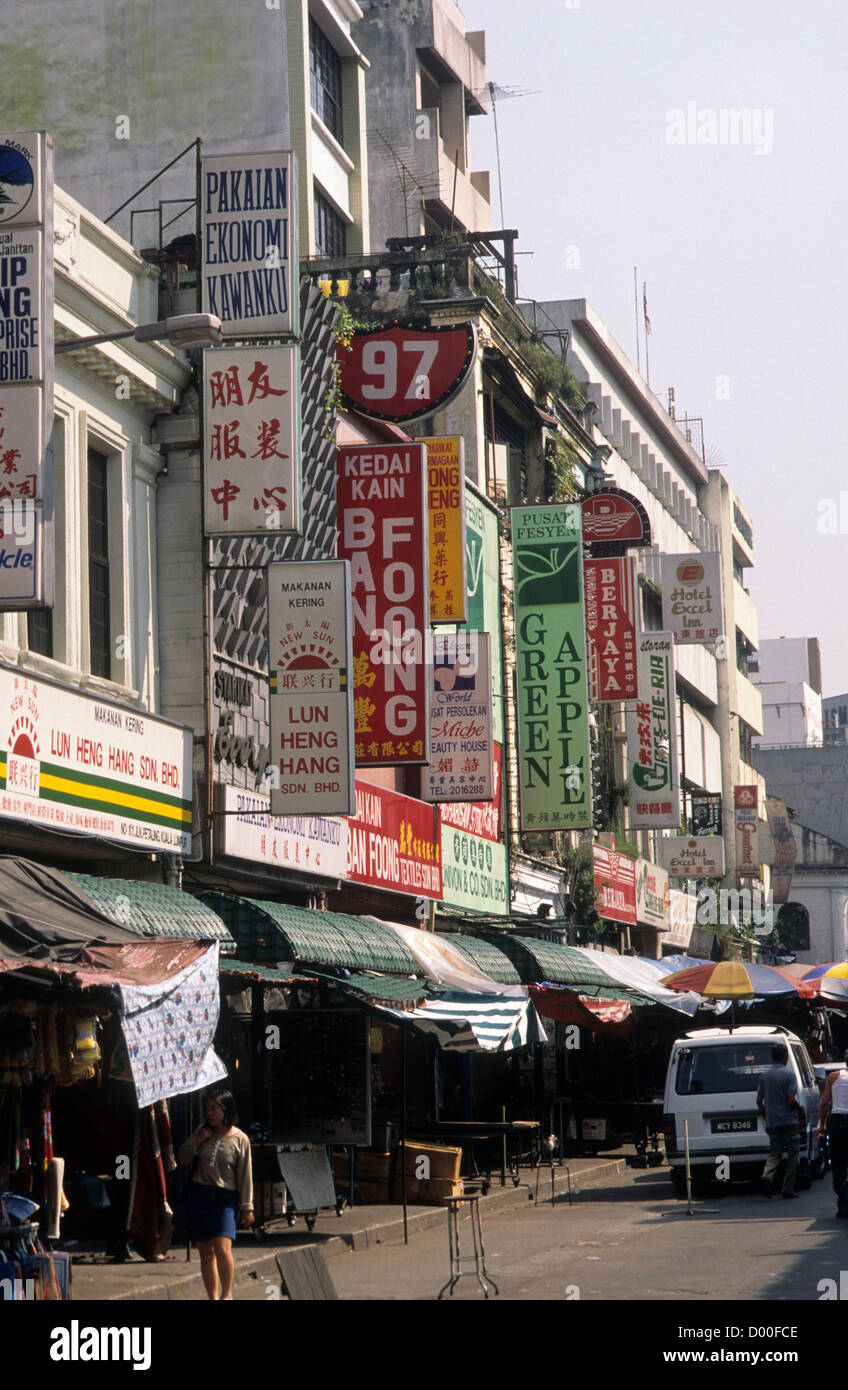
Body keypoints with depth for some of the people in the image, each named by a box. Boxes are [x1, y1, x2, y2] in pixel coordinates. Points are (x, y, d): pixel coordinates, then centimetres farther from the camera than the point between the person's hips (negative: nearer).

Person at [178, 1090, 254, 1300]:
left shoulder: (239, 1139, -1)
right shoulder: (203, 1132, 9)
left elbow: (245, 1175, 0)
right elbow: (183, 1158, 10)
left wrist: (247, 1206, -2)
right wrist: (197, 1141, -6)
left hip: (226, 1198, -4)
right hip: (199, 1195, 4)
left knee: (222, 1247, -20)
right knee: (205, 1251, 5)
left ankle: (227, 1295, -9)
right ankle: (213, 1297, 13)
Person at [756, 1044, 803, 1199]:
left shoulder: (764, 1076, 6)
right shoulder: (788, 1074, -10)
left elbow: (759, 1101, 8)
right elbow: (791, 1100, -16)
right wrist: (800, 1112, 2)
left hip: (772, 1121, 5)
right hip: (788, 1121, -5)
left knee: (775, 1153, 12)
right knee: (792, 1154, 5)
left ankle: (767, 1176, -16)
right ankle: (788, 1189, 3)